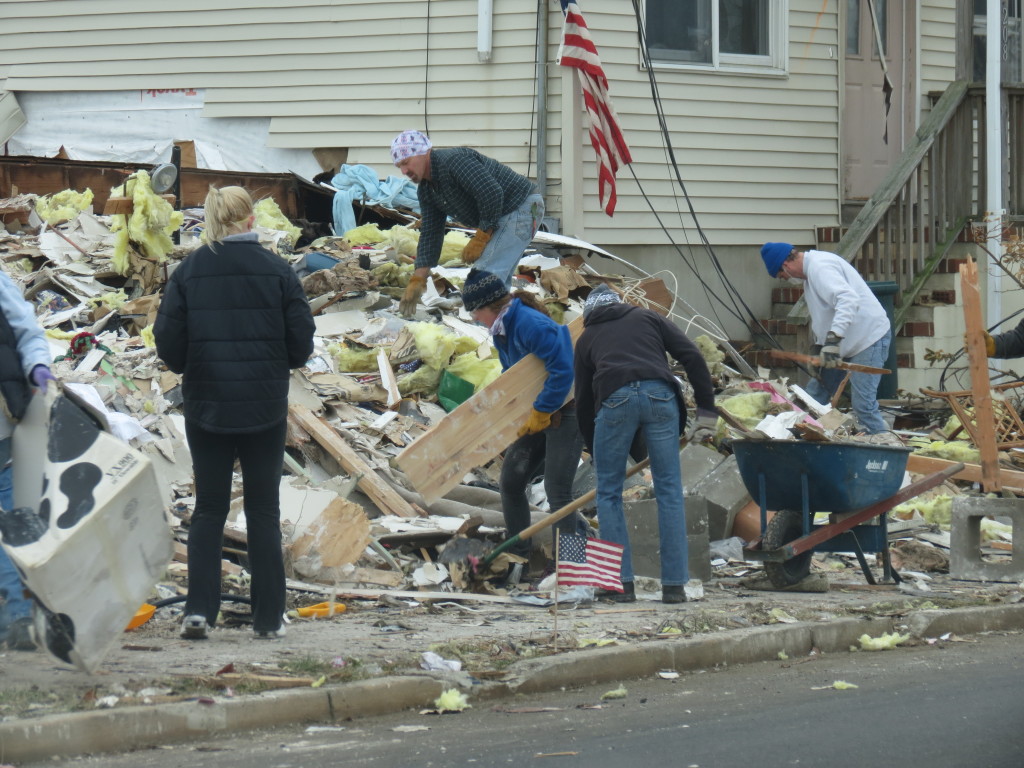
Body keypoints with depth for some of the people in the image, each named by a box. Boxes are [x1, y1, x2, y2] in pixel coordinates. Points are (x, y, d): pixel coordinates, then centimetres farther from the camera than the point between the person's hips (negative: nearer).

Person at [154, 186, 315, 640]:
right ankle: (268, 616, 8)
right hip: (265, 406, -1)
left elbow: (168, 342, -3)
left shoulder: (188, 272, -3)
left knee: (209, 509, 9)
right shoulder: (276, 271, -5)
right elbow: (301, 342, -4)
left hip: (205, 403, 1)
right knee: (263, 510, 7)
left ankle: (200, 609, -2)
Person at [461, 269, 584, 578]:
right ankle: (517, 553, 19)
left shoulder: (531, 325, -24)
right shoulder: (502, 329, 7)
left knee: (556, 489, -11)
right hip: (538, 414, 10)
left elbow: (562, 370, -28)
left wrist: (541, 412, -22)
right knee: (510, 481, 8)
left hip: (565, 410, -10)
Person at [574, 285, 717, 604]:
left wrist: (595, 454, 39)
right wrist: (706, 412, 11)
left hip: (615, 398, -1)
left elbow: (583, 402, 29)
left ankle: (621, 583, 8)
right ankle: (674, 584, 6)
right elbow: (692, 356, 14)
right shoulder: (646, 317, 28)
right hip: (660, 395, 1)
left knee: (609, 492, 12)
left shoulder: (587, 338, 29)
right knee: (669, 490, 8)